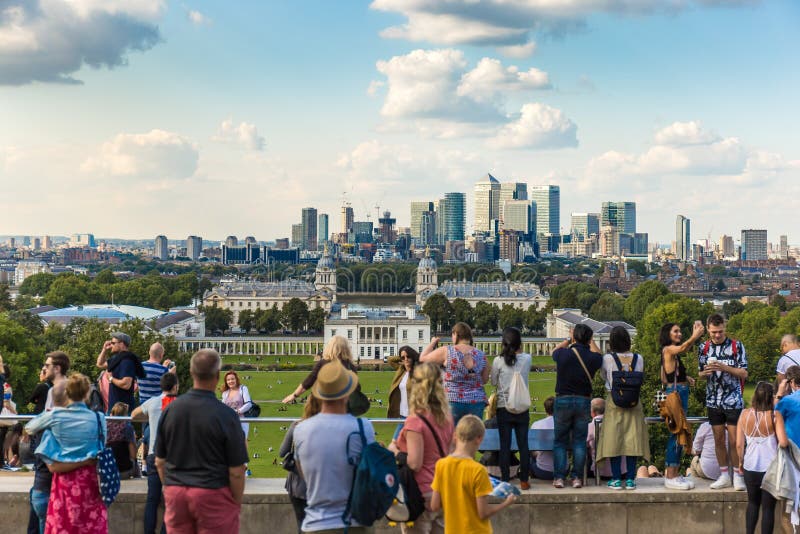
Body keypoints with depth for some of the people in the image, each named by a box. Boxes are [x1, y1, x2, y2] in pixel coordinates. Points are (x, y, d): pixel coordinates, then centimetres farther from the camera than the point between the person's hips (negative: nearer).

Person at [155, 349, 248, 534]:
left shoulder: (170, 409, 0)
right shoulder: (226, 415, -13)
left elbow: (159, 462, 8)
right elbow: (236, 471, -10)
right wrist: (237, 503, 3)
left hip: (175, 492, 4)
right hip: (213, 495, -4)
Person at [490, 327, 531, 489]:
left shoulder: (498, 361, -8)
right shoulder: (526, 359, -5)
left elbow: (493, 382, 3)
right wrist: (519, 349, 17)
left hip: (503, 407, -1)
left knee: (505, 445, 3)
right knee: (523, 444, 7)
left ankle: (505, 480, 4)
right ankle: (524, 480, 9)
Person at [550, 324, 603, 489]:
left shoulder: (564, 354, -9)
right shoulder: (593, 358, -6)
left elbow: (556, 349, 17)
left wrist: (569, 340, 26)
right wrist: (591, 341, 27)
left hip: (562, 400, -1)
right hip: (583, 401, 1)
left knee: (560, 441, 7)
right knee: (580, 441, 8)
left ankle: (559, 477, 3)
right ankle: (577, 477, 6)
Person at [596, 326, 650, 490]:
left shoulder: (608, 359, -8)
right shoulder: (638, 358, -2)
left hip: (614, 402, -2)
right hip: (634, 403, 2)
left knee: (613, 439, 2)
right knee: (632, 439, 4)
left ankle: (616, 479, 2)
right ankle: (630, 478, 4)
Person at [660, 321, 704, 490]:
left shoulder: (671, 353, 19)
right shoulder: (668, 349, -9)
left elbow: (664, 379, 21)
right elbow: (683, 348, -32)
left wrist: (684, 378, 12)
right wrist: (695, 336, -45)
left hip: (679, 393, 10)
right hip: (676, 392, -10)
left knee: (677, 433, 13)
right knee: (677, 433, -9)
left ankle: (672, 474, 19)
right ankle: (671, 477, -6)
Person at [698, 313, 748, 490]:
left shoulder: (736, 346, -5)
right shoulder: (704, 348, 5)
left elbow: (744, 374, -7)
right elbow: (701, 375, 12)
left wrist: (724, 367, -21)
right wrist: (705, 372, -12)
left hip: (733, 401, -4)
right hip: (713, 401, 4)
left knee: (734, 440, -3)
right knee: (718, 439, 9)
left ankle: (738, 476, 6)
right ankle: (724, 476, 18)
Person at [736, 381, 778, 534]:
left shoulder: (745, 414, -7)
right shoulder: (774, 416, -15)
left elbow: (739, 444, -2)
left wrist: (741, 461, 13)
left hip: (750, 467, 3)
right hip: (770, 468, -3)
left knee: (753, 503, 24)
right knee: (768, 507, 7)